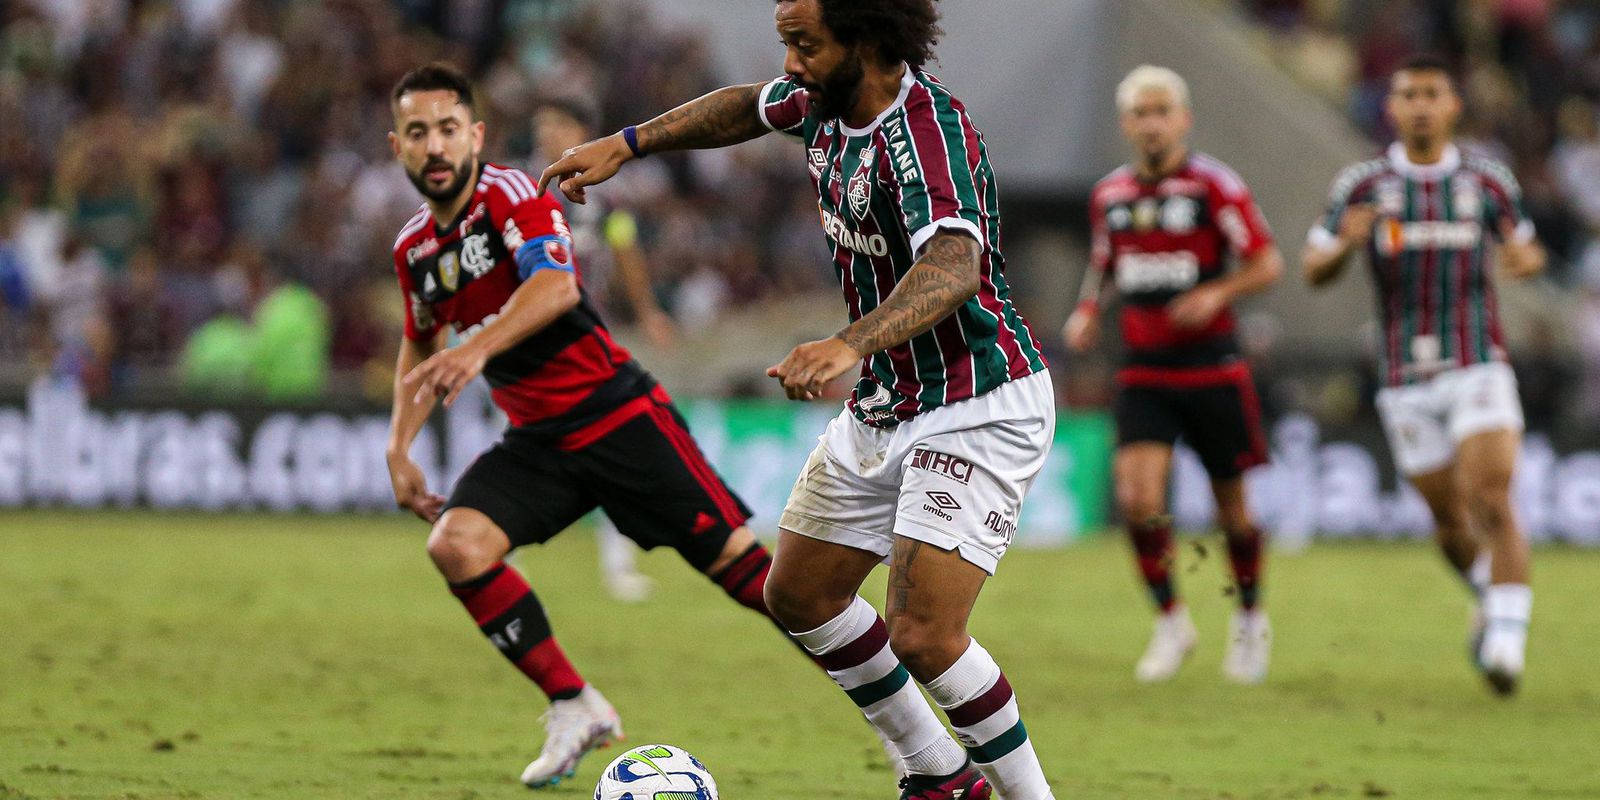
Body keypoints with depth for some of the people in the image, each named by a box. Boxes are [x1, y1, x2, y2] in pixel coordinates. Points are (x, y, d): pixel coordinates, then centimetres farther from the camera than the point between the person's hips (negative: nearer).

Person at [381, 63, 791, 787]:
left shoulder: (511, 194, -14)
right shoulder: (413, 246, 7)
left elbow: (556, 285, -34)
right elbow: (420, 348, 25)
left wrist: (477, 348, -50)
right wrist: (399, 448, 13)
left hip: (616, 413, -6)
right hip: (537, 440, 6)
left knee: (735, 561, -11)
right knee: (456, 545, -19)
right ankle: (574, 710, -6)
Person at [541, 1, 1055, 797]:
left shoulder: (926, 129, -28)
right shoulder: (824, 101, -1)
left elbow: (953, 267, -46)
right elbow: (748, 107, 24)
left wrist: (851, 343, -61)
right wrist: (626, 143, 20)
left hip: (977, 410, -10)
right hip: (885, 404, 10)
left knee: (921, 636, -20)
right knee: (799, 593, 15)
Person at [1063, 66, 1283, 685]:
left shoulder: (1214, 185, -7)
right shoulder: (1109, 194, 8)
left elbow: (1268, 263, -8)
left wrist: (1216, 292, -24)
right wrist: (1085, 315, 5)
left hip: (1211, 364, -3)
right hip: (1142, 371, 3)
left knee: (1230, 503, 6)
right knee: (1138, 496, -15)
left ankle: (1251, 618, 29)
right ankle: (1170, 621, 3)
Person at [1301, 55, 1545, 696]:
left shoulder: (1487, 180, 2)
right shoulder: (1362, 185, 1)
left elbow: (1525, 249, 15)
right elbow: (1314, 270, 4)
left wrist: (1526, 259, -10)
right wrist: (1345, 243, -19)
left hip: (1478, 366, -1)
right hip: (1406, 376, 2)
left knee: (1492, 504, -18)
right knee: (1449, 518, 10)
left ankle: (1506, 643, -20)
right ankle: (1492, 598, 39)